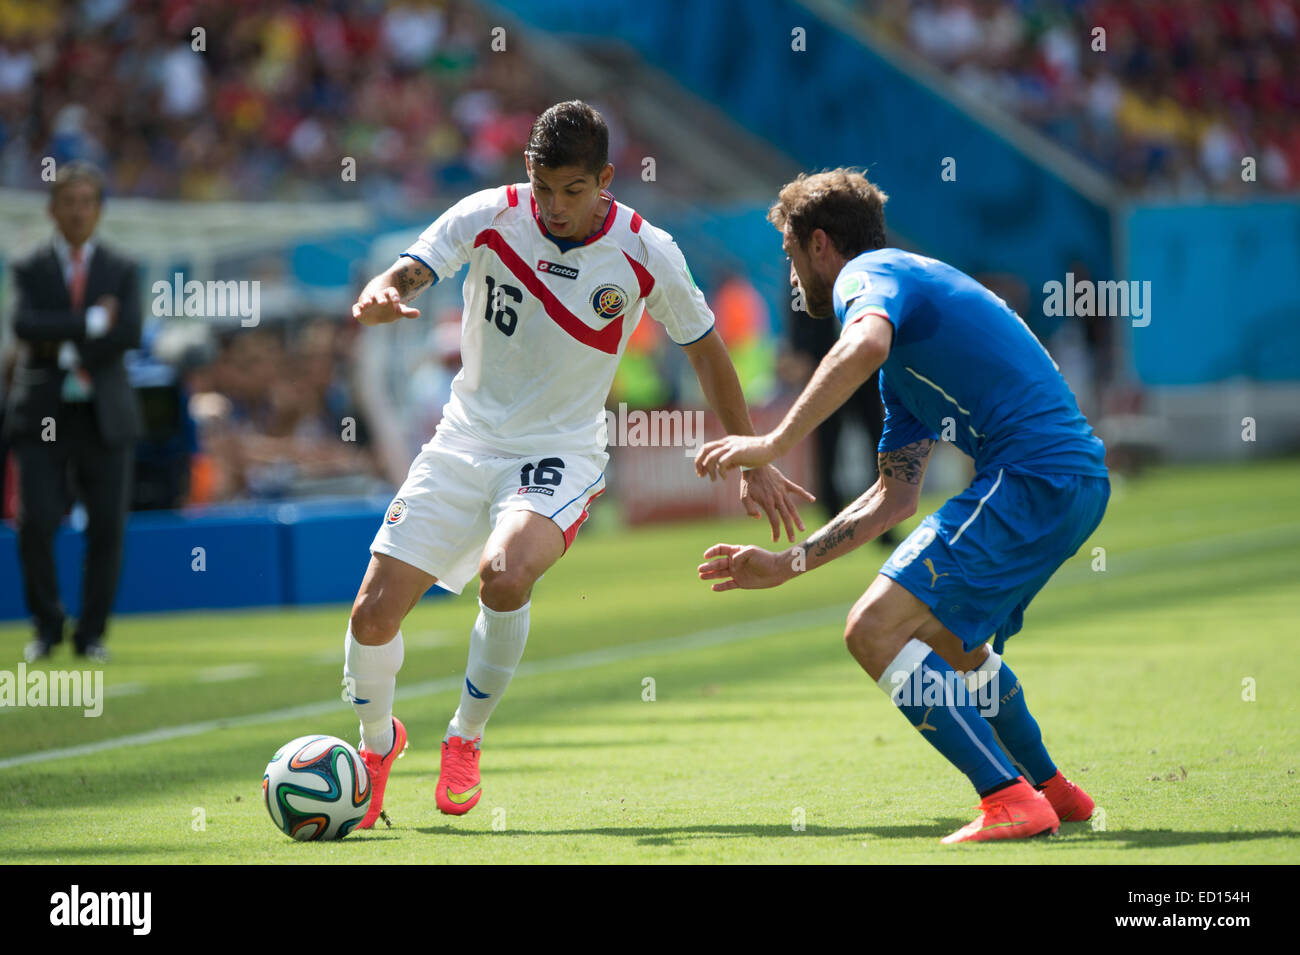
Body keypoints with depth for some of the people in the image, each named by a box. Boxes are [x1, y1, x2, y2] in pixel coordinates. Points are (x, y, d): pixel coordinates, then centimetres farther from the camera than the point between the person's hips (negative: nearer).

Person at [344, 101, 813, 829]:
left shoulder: (646, 255, -10)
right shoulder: (488, 218, -10)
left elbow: (706, 350, 4)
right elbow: (403, 277, -19)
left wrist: (755, 463, 8)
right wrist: (381, 297, -45)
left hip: (561, 454, -2)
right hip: (466, 441, 2)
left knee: (505, 574, -33)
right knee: (374, 612, -9)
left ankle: (466, 739, -7)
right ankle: (378, 740, 24)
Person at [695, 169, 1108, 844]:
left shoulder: (865, 275, 0)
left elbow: (865, 345, -29)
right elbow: (895, 497, 28)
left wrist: (774, 444, -26)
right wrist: (787, 565, 28)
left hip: (1031, 474, -10)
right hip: (1079, 480, 10)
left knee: (876, 630, -14)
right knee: (950, 639, 31)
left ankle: (1010, 800, -18)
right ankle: (1052, 789, 39)